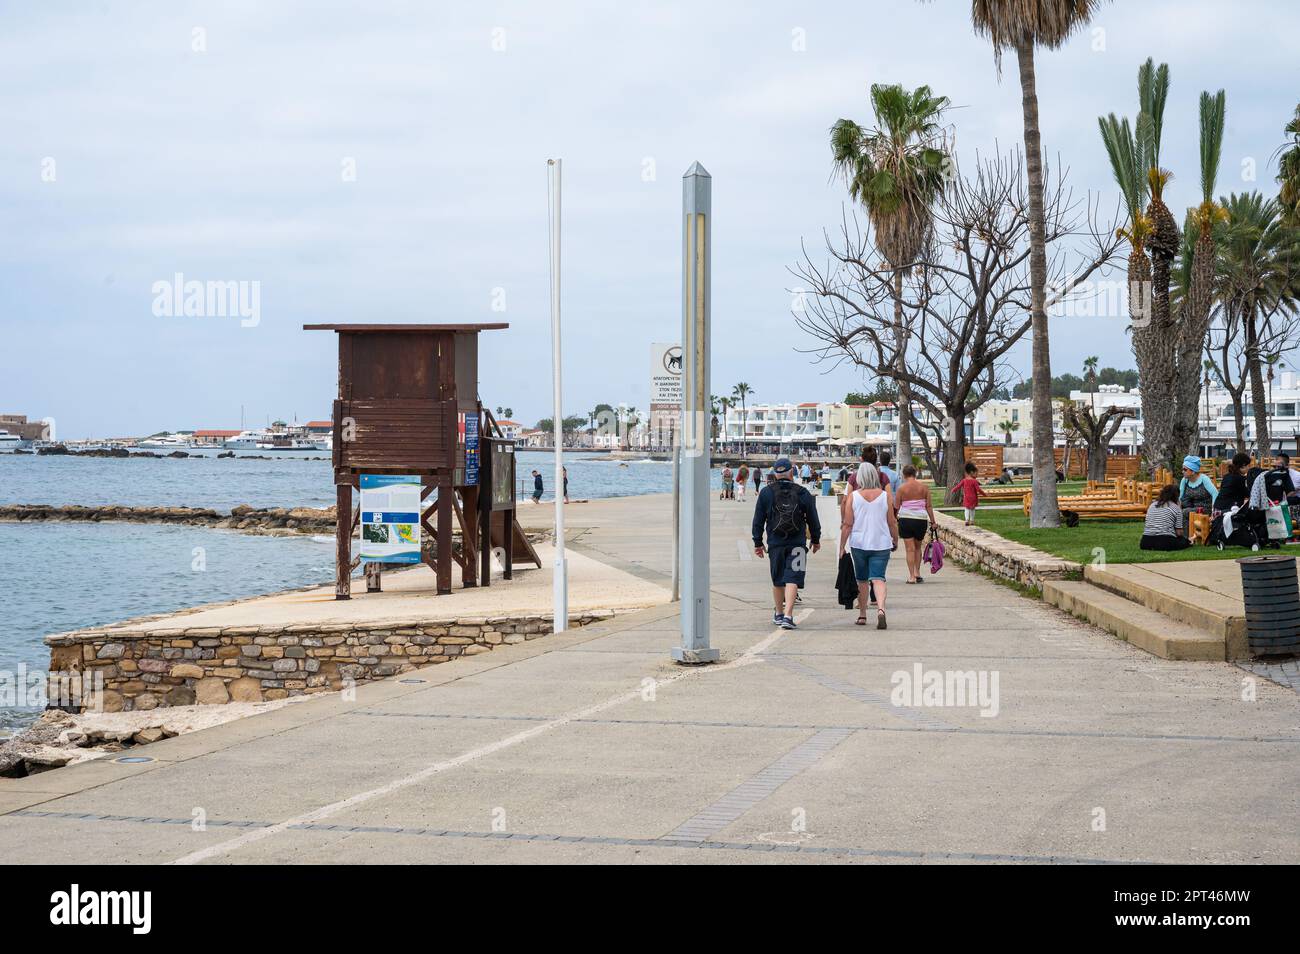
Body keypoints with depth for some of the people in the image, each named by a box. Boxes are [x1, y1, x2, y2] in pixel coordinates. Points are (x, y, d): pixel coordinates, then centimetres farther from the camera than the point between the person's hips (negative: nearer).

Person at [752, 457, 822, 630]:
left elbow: (758, 520, 2)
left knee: (777, 580, 16)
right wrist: (816, 540, 20)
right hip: (797, 544, -1)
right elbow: (813, 519, 7)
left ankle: (778, 614, 30)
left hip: (775, 543, 2)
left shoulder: (766, 493, -1)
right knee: (792, 579, -6)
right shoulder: (802, 493, -1)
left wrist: (757, 542, 10)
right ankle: (788, 616, -19)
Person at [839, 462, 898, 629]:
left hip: (859, 544, 1)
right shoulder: (885, 496, -1)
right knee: (878, 578, -7)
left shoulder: (853, 496, -3)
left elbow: (847, 524, -4)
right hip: (881, 544, 0)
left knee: (862, 580, 15)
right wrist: (895, 540, 18)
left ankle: (862, 615, 23)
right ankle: (880, 609, -31)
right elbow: (892, 523, 3)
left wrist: (842, 546, 2)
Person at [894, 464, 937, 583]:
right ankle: (917, 572, 16)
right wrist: (932, 521, 8)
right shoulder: (924, 487, 2)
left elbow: (896, 507, -1)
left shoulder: (901, 488, -3)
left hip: (905, 519, -2)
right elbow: (929, 506, 2)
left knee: (910, 549, 1)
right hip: (921, 519, 2)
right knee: (918, 547, 19)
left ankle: (912, 576, -1)